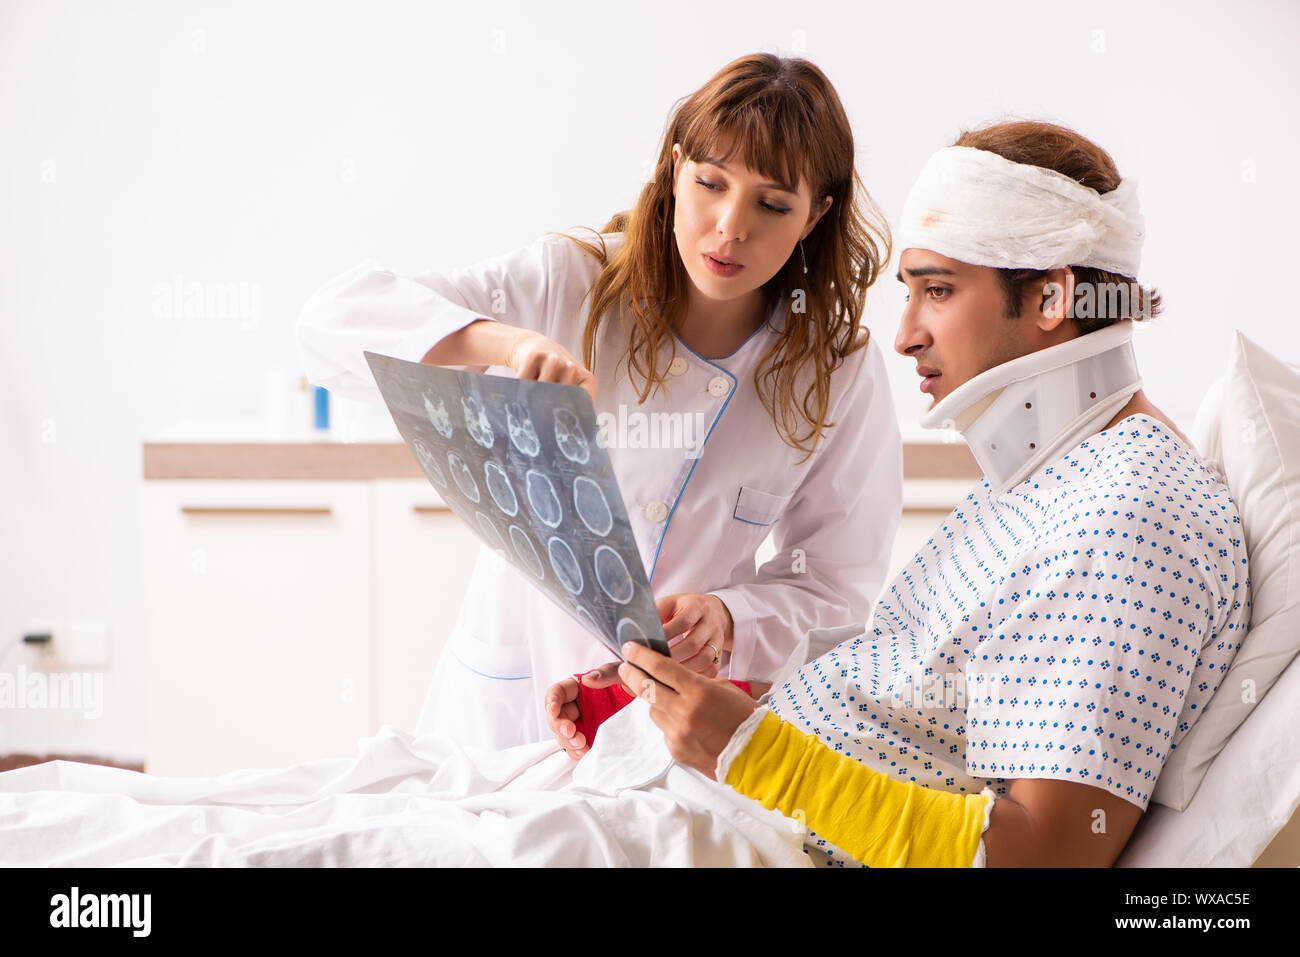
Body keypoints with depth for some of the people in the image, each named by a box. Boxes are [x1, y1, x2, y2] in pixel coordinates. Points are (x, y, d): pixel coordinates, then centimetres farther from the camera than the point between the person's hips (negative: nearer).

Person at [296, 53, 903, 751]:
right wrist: (509, 342, -33)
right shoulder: (570, 285, -7)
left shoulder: (840, 369, -3)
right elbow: (336, 318, -16)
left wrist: (729, 619, -19)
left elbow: (837, 586, 2)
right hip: (508, 702, 0)